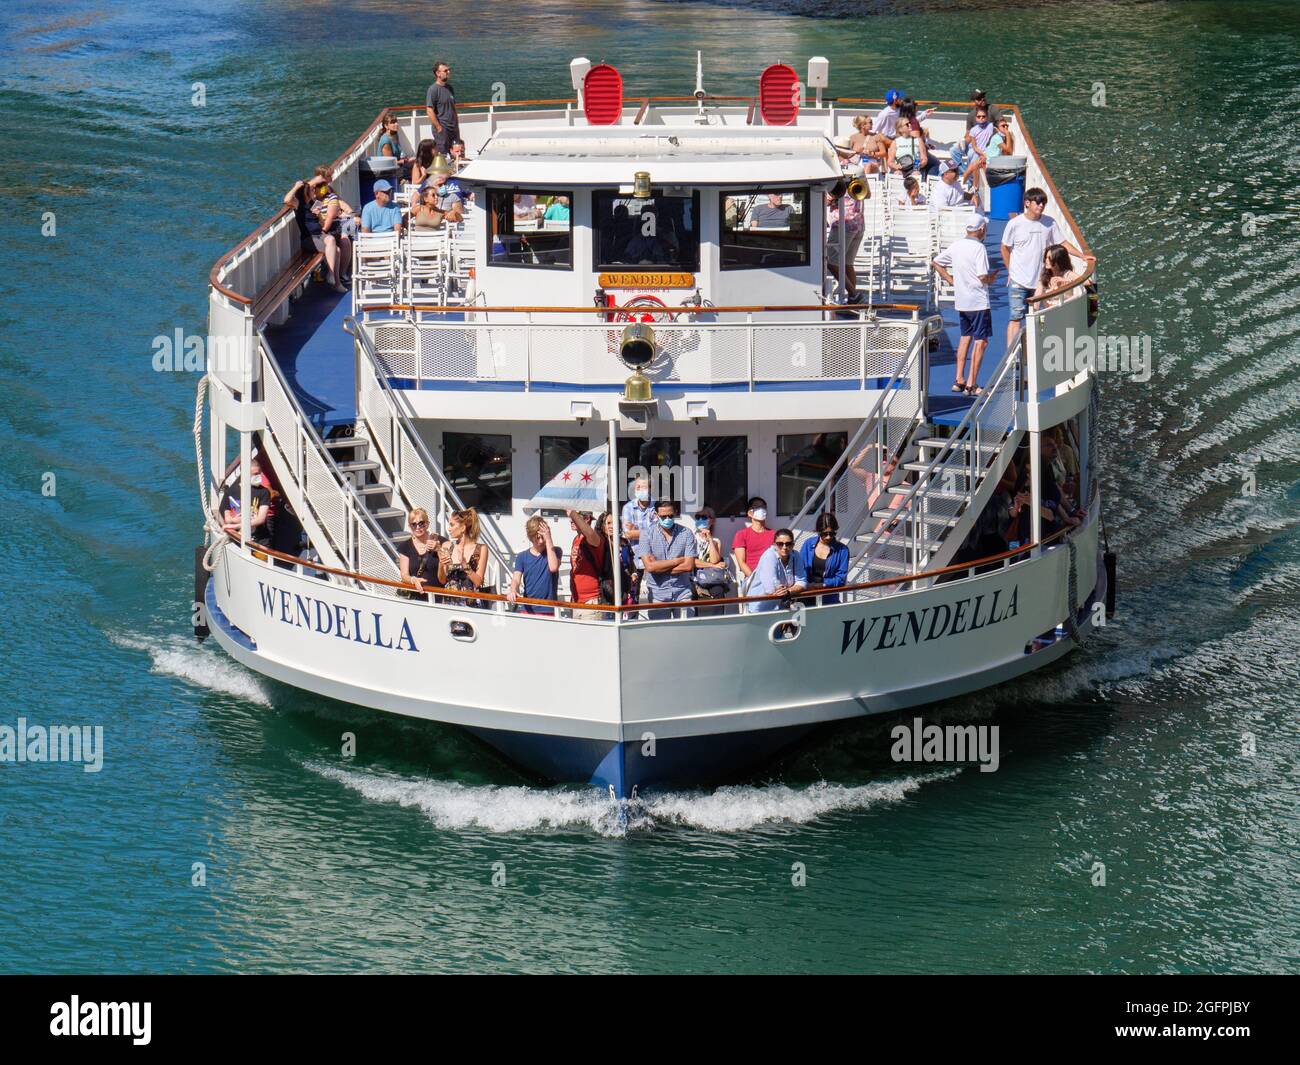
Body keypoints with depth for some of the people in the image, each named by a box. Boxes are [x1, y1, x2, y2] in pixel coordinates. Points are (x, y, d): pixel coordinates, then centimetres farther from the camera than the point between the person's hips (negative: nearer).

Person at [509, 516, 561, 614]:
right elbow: (516, 579, -2)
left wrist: (548, 540, -12)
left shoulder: (555, 552, 4)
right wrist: (513, 591, -27)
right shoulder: (522, 557, 8)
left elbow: (553, 567, -17)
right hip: (528, 609, 2)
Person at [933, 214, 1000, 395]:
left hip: (960, 301, 7)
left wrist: (950, 280, 14)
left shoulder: (956, 245, 5)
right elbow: (983, 277, -22)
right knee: (980, 341, -1)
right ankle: (971, 385, -4)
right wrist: (991, 279, 0)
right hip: (978, 302, -7)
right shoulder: (979, 248, -17)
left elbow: (936, 263, 11)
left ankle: (959, 380, 20)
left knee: (965, 337, 20)